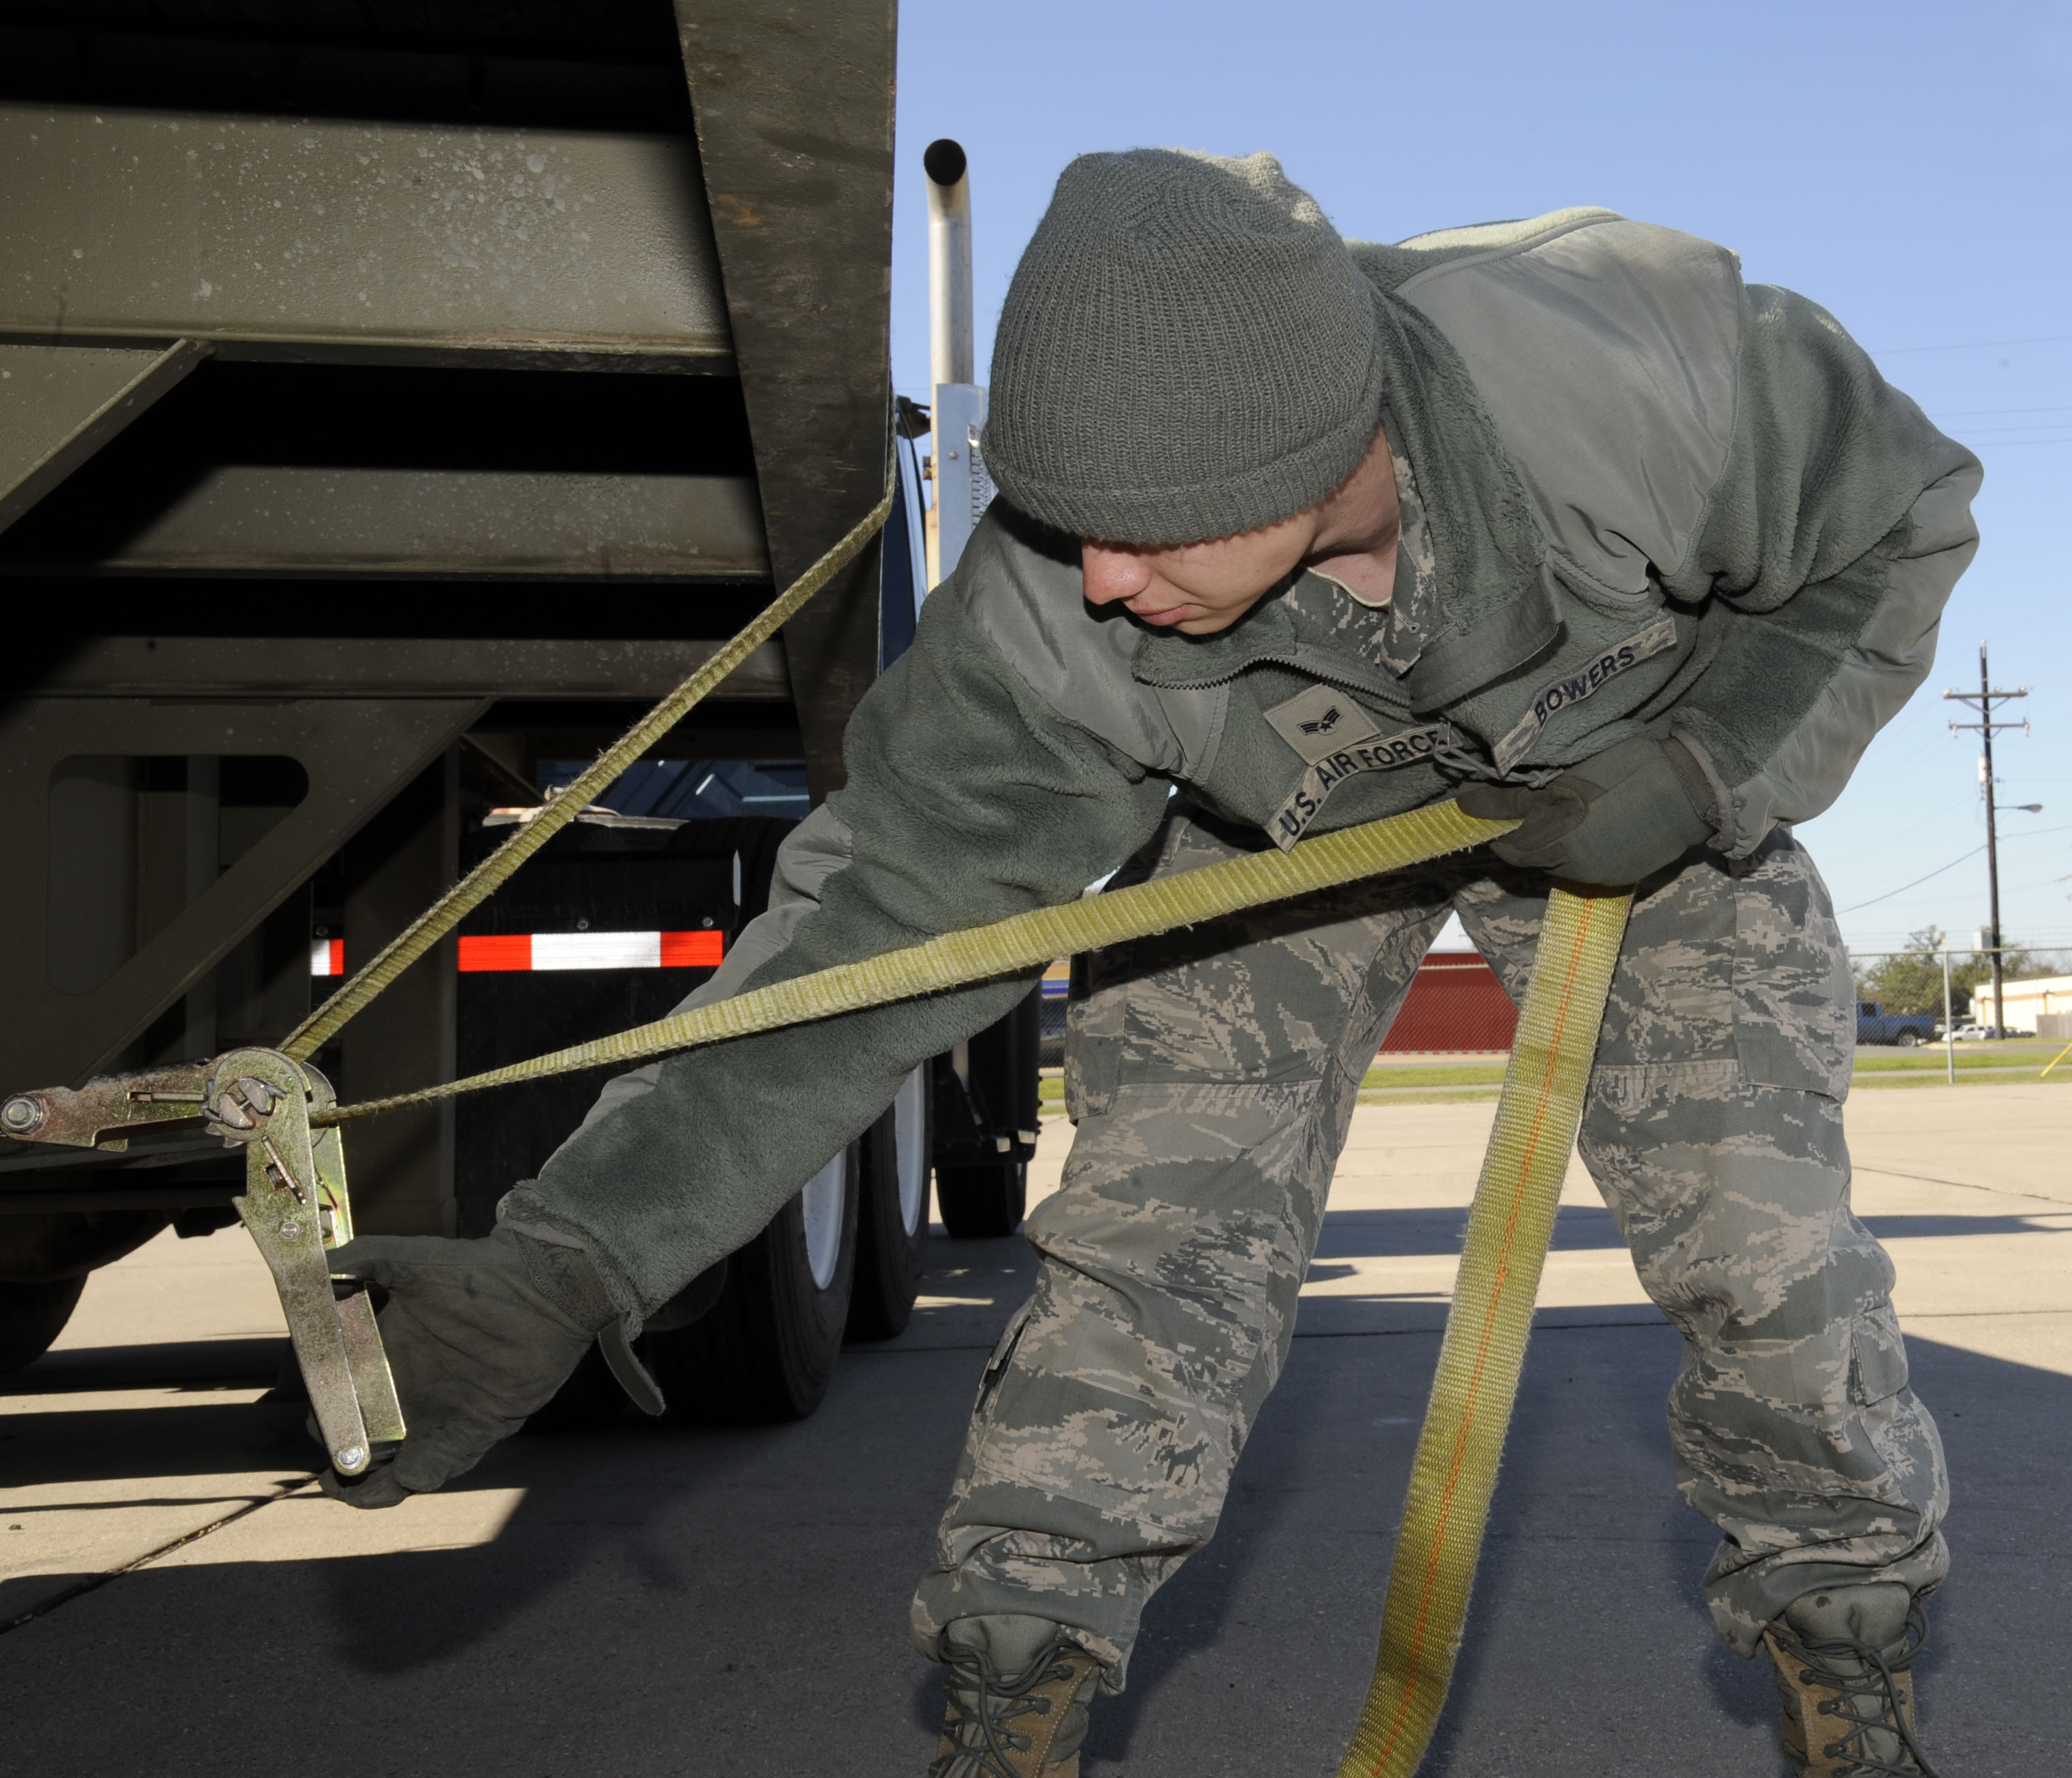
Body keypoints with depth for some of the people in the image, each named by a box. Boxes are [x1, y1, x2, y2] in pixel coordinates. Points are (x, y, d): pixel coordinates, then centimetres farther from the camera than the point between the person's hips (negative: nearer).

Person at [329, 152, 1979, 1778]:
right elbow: (880, 915, -32)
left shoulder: (1629, 360, -39)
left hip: (1627, 771, 0)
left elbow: (1897, 520, -18)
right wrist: (563, 1257, -39)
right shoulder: (1048, 605, -36)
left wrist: (1710, 768, -31)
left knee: (1763, 1228, -6)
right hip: (1284, 812, 0)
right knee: (1159, 1222, -13)